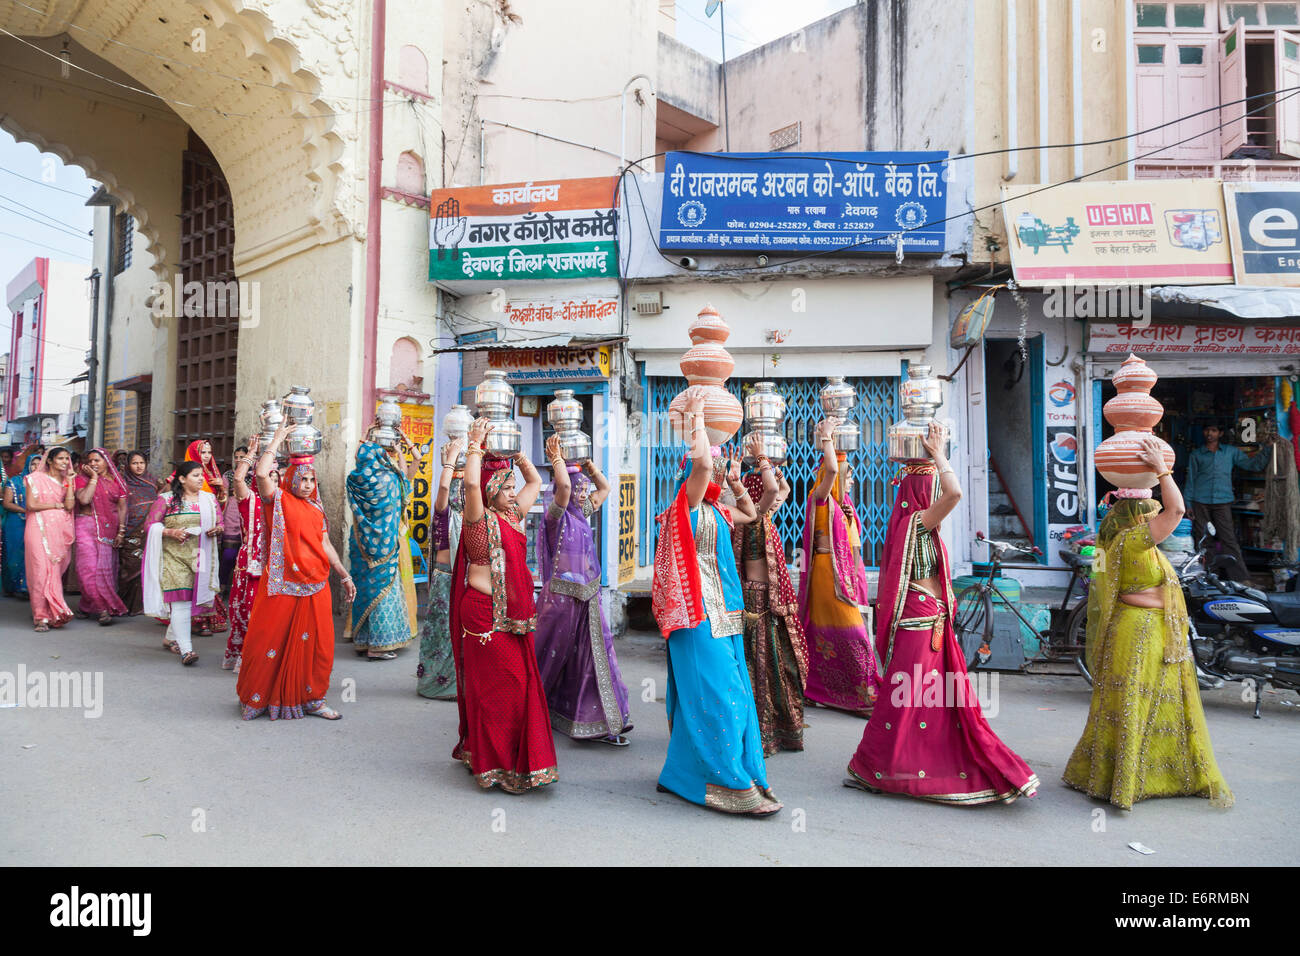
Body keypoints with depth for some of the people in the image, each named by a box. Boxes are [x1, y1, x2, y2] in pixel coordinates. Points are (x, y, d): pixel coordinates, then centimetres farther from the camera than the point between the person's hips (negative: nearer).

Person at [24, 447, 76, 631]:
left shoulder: (66, 481, 16)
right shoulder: (36, 478, 3)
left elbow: (69, 505, 1)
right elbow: (31, 505, -6)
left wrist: (70, 482, -1)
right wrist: (56, 505, 0)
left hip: (60, 530, 4)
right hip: (40, 528, -4)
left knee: (56, 570, 0)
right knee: (42, 569, -10)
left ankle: (52, 613, 7)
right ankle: (42, 617, -9)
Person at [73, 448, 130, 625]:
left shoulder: (116, 480, 8)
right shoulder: (82, 478, 4)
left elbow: (122, 507, 4)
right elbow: (84, 499, -15)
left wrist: (121, 532, -3)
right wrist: (94, 477, -9)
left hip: (110, 528, 2)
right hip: (87, 527, -2)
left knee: (106, 568, 3)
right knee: (89, 567, -11)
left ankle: (87, 606, 18)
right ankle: (103, 608, -8)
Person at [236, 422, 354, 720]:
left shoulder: (316, 509, 14)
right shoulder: (279, 500, 0)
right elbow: (262, 473, -19)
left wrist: (344, 576, 18)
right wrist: (279, 437, -11)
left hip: (314, 584, 5)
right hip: (282, 584, -5)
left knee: (315, 642, 7)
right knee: (269, 638, 2)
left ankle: (311, 699, 19)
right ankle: (258, 698, 19)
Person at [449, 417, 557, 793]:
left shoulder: (513, 516, 14)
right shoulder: (480, 520, -7)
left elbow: (536, 481, 25)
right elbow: (472, 483, -26)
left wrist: (515, 451, 18)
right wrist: (476, 444, -15)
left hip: (515, 615, 8)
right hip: (486, 615, -8)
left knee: (521, 685, 11)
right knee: (495, 687, -4)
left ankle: (519, 759, 23)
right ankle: (495, 766, 6)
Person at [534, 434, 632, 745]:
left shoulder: (582, 513, 12)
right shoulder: (557, 514, -10)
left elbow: (604, 488, 23)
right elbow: (563, 486, -29)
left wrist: (588, 464, 16)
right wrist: (556, 458, -22)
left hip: (588, 596, 7)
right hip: (562, 594, -7)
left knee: (595, 655, 6)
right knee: (552, 657, 6)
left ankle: (598, 723, 13)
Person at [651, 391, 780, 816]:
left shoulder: (715, 510, 18)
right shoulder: (688, 504, -8)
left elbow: (750, 513, 37)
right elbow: (701, 461, -26)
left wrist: (737, 482, 25)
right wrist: (695, 417, -14)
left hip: (723, 615, 9)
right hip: (701, 613, -9)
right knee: (717, 694, -9)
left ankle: (685, 773, 21)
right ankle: (730, 784, -3)